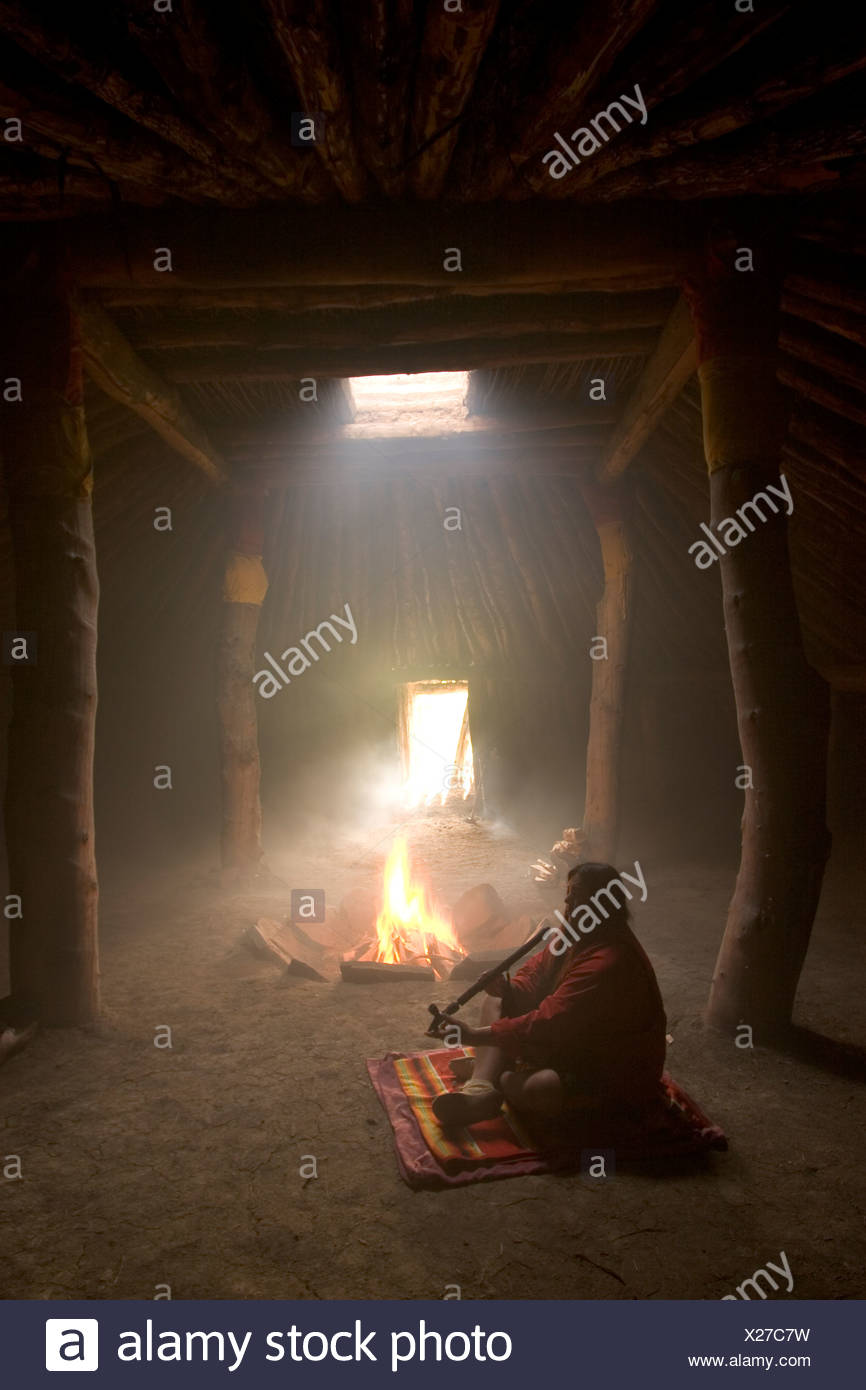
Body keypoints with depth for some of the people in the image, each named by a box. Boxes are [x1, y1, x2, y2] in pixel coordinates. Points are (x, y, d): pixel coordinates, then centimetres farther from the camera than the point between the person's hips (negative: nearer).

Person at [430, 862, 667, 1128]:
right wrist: (508, 990, -17)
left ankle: (493, 1081, 1)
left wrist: (475, 1036, -30)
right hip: (575, 1040, 10)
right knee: (497, 1004, 3)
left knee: (527, 1089, -33)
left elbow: (548, 1023, -33)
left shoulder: (609, 963, -32)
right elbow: (535, 972, 8)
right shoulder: (573, 936, -1)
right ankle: (480, 1090, -15)